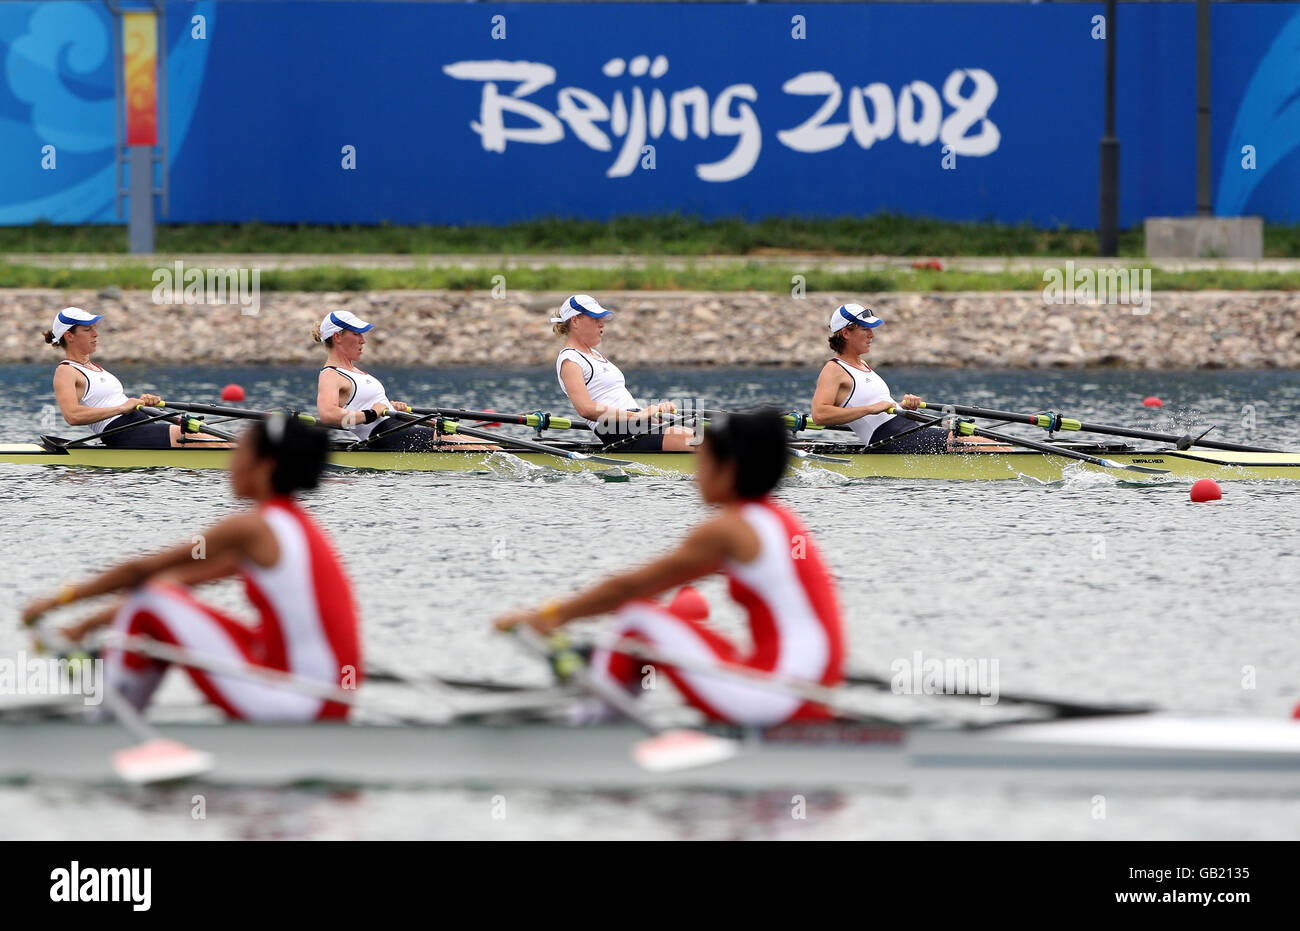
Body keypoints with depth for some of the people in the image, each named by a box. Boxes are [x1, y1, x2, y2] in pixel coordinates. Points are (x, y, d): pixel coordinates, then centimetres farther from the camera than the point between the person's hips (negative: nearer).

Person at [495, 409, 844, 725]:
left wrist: (553, 616, 4)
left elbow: (631, 586, -5)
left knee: (638, 621, 1)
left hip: (774, 701, -9)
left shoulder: (727, 530, -9)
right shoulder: (777, 519, 17)